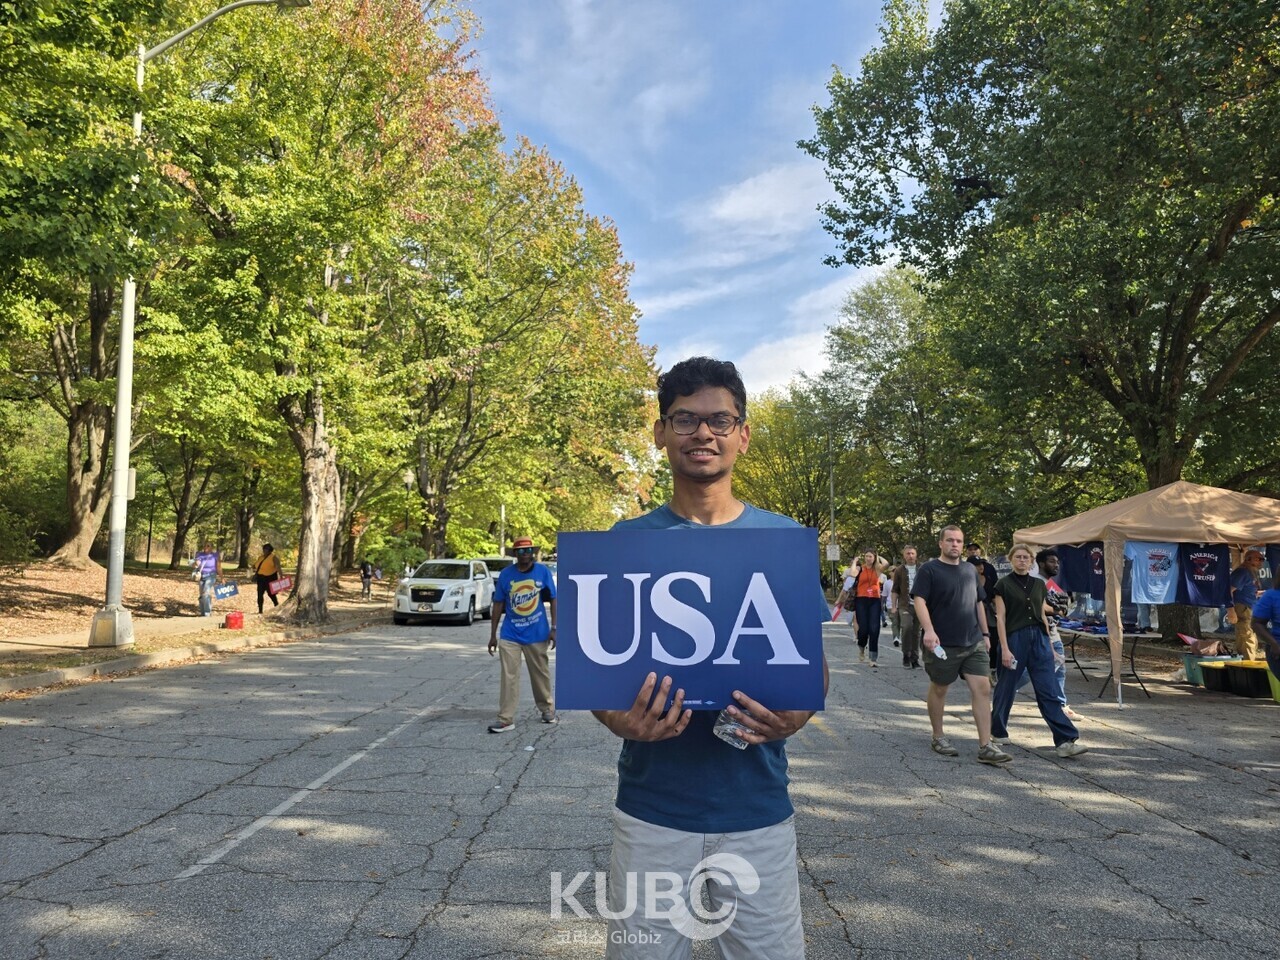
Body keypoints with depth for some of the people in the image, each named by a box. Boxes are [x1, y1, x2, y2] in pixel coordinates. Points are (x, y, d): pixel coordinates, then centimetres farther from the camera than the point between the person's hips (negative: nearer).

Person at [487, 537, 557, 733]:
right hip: (510, 635, 0)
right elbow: (498, 604, 3)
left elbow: (553, 600, 2)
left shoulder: (543, 572, -4)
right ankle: (505, 719, 3)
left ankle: (547, 709, 32)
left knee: (541, 674, 13)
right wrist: (493, 635, 3)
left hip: (537, 634, 0)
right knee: (508, 677, -2)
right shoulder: (506, 574, -2)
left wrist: (554, 628, -5)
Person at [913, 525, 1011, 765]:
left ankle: (986, 747, -3)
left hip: (974, 643, 5)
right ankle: (938, 738, 25)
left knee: (982, 688, -4)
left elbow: (979, 604, 21)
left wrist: (985, 634, 17)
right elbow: (919, 601, -14)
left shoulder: (970, 570, 14)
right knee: (939, 689, 8)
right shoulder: (929, 570, -5)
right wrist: (929, 630, -27)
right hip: (943, 644, -5)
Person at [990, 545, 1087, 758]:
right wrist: (1005, 648, -13)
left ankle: (1065, 740, -6)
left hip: (1039, 638, 4)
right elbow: (1000, 618, -7)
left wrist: (1050, 644, 14)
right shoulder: (1003, 584, -3)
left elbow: (1043, 616, 15)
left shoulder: (1039, 584, 11)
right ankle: (998, 731, 26)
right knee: (1007, 687, 8)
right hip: (1014, 638, -4)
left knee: (1049, 691, -2)